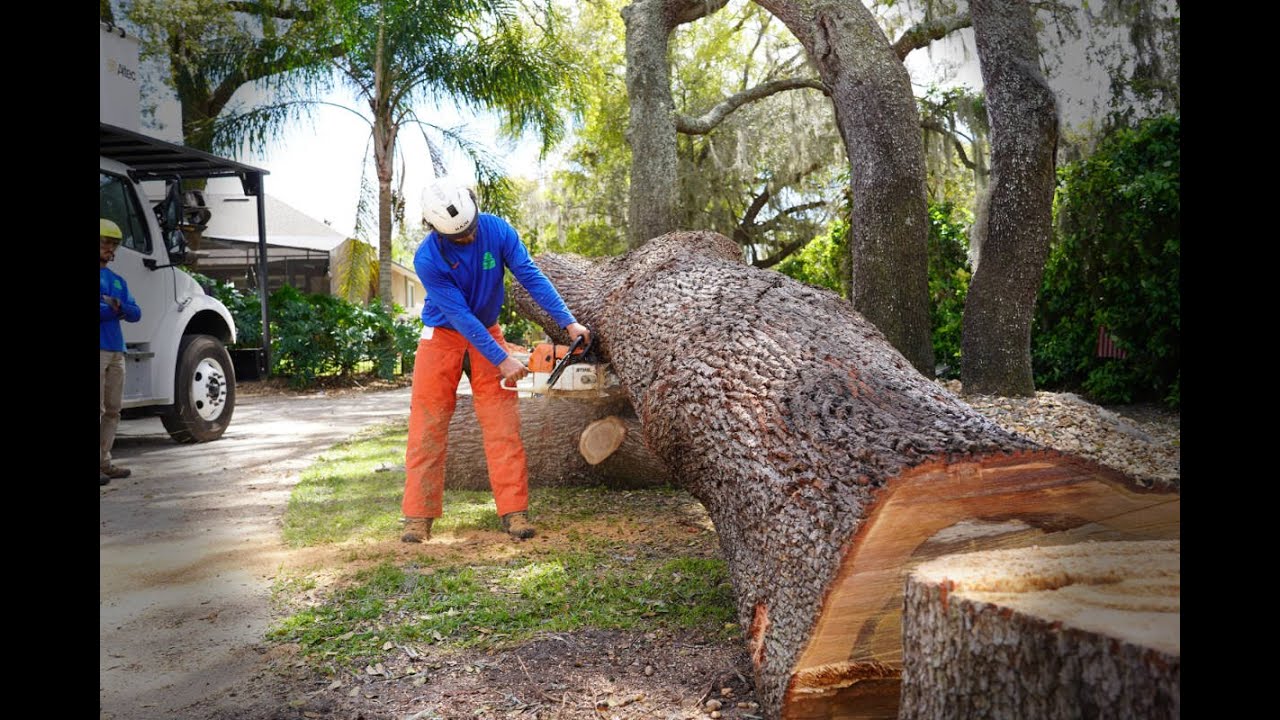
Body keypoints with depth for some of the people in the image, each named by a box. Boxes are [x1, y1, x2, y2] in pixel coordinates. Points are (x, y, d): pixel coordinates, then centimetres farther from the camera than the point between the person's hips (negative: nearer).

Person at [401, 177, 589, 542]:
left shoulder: (497, 230, -17)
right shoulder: (427, 259, -25)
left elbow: (531, 277, -18)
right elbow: (460, 315, -25)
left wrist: (569, 323, -26)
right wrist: (501, 361, -24)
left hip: (486, 332, 2)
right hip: (441, 336, -2)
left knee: (503, 424, -5)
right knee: (428, 426, -3)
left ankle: (514, 510, -3)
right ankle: (418, 516, 4)